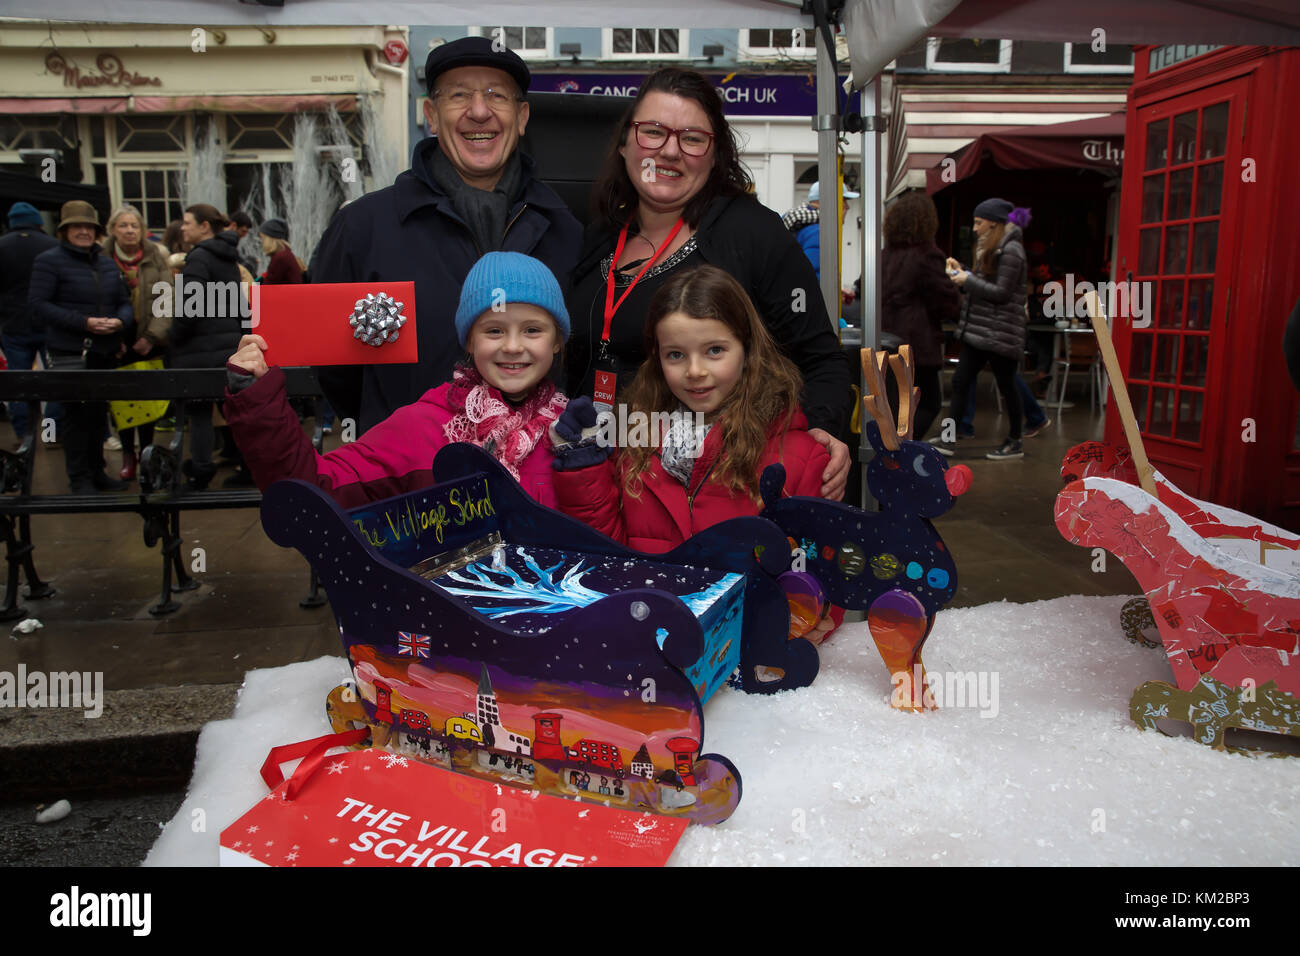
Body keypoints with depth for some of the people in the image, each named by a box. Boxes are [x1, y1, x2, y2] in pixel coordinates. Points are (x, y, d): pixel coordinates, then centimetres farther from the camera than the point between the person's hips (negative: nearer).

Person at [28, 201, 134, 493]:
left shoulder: (107, 263, 16)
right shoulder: (49, 261, -3)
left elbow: (125, 302, 17)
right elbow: (38, 304, -9)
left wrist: (120, 321, -7)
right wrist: (83, 322, -18)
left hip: (106, 351, 6)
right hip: (71, 352, -6)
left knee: (99, 412, 12)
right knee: (77, 413, -3)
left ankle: (96, 472, 23)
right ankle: (79, 478, 8)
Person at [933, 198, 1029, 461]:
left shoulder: (1010, 250, -12)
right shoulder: (989, 248, 17)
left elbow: (1002, 293, -18)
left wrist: (968, 280, -13)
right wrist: (962, 273, 6)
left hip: (1000, 332, -9)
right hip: (979, 330, 9)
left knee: (1006, 385, 2)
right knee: (960, 381, 4)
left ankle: (1015, 443, 14)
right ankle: (949, 438, 7)